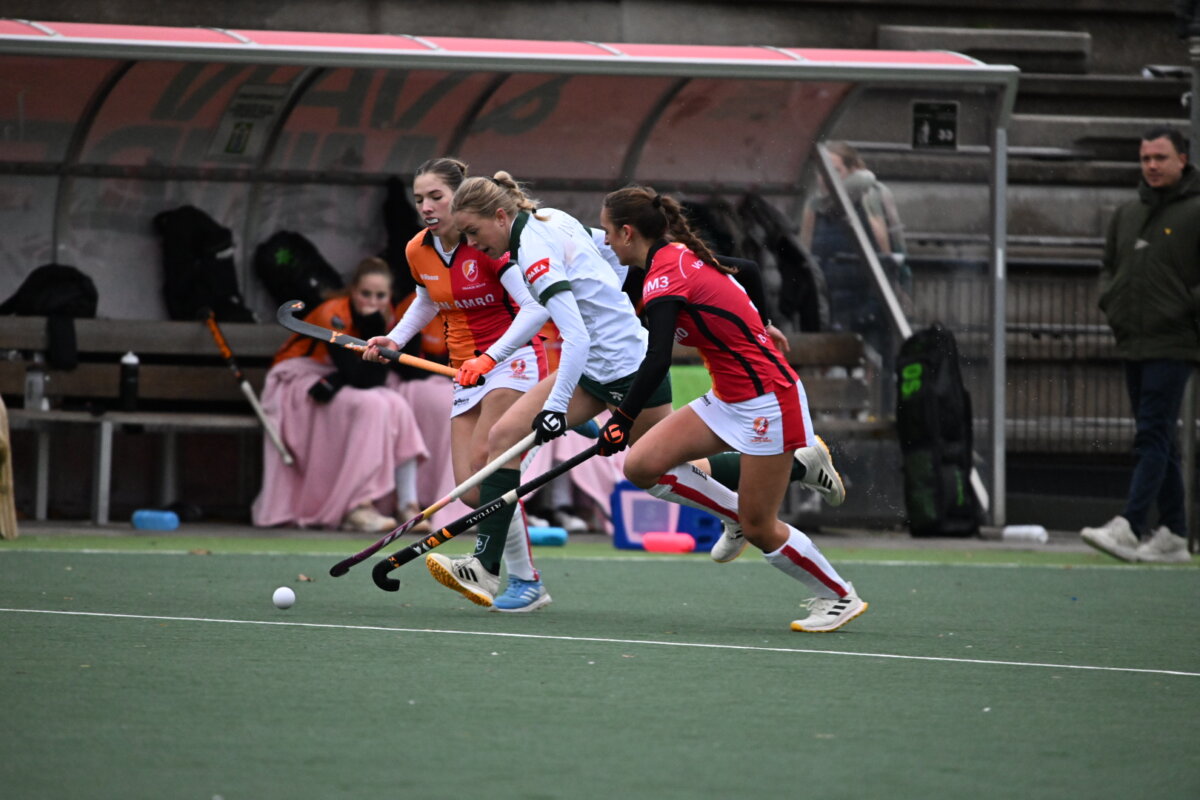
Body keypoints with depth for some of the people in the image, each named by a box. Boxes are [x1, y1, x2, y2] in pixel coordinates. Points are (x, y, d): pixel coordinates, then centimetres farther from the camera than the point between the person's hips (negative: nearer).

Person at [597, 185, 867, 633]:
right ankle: (735, 512, 15)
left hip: (765, 402, -9)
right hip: (730, 400, 9)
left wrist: (622, 419, -25)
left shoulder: (664, 275, -20)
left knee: (759, 530, -2)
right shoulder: (681, 256, 7)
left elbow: (657, 361, -28)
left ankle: (840, 597, 16)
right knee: (642, 465, -3)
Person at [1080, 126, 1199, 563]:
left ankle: (1129, 527, -22)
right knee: (1159, 440, 9)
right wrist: (1111, 302, 9)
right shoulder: (1127, 214, 15)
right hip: (1133, 343, 7)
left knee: (1153, 436, -13)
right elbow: (1109, 266, 24)